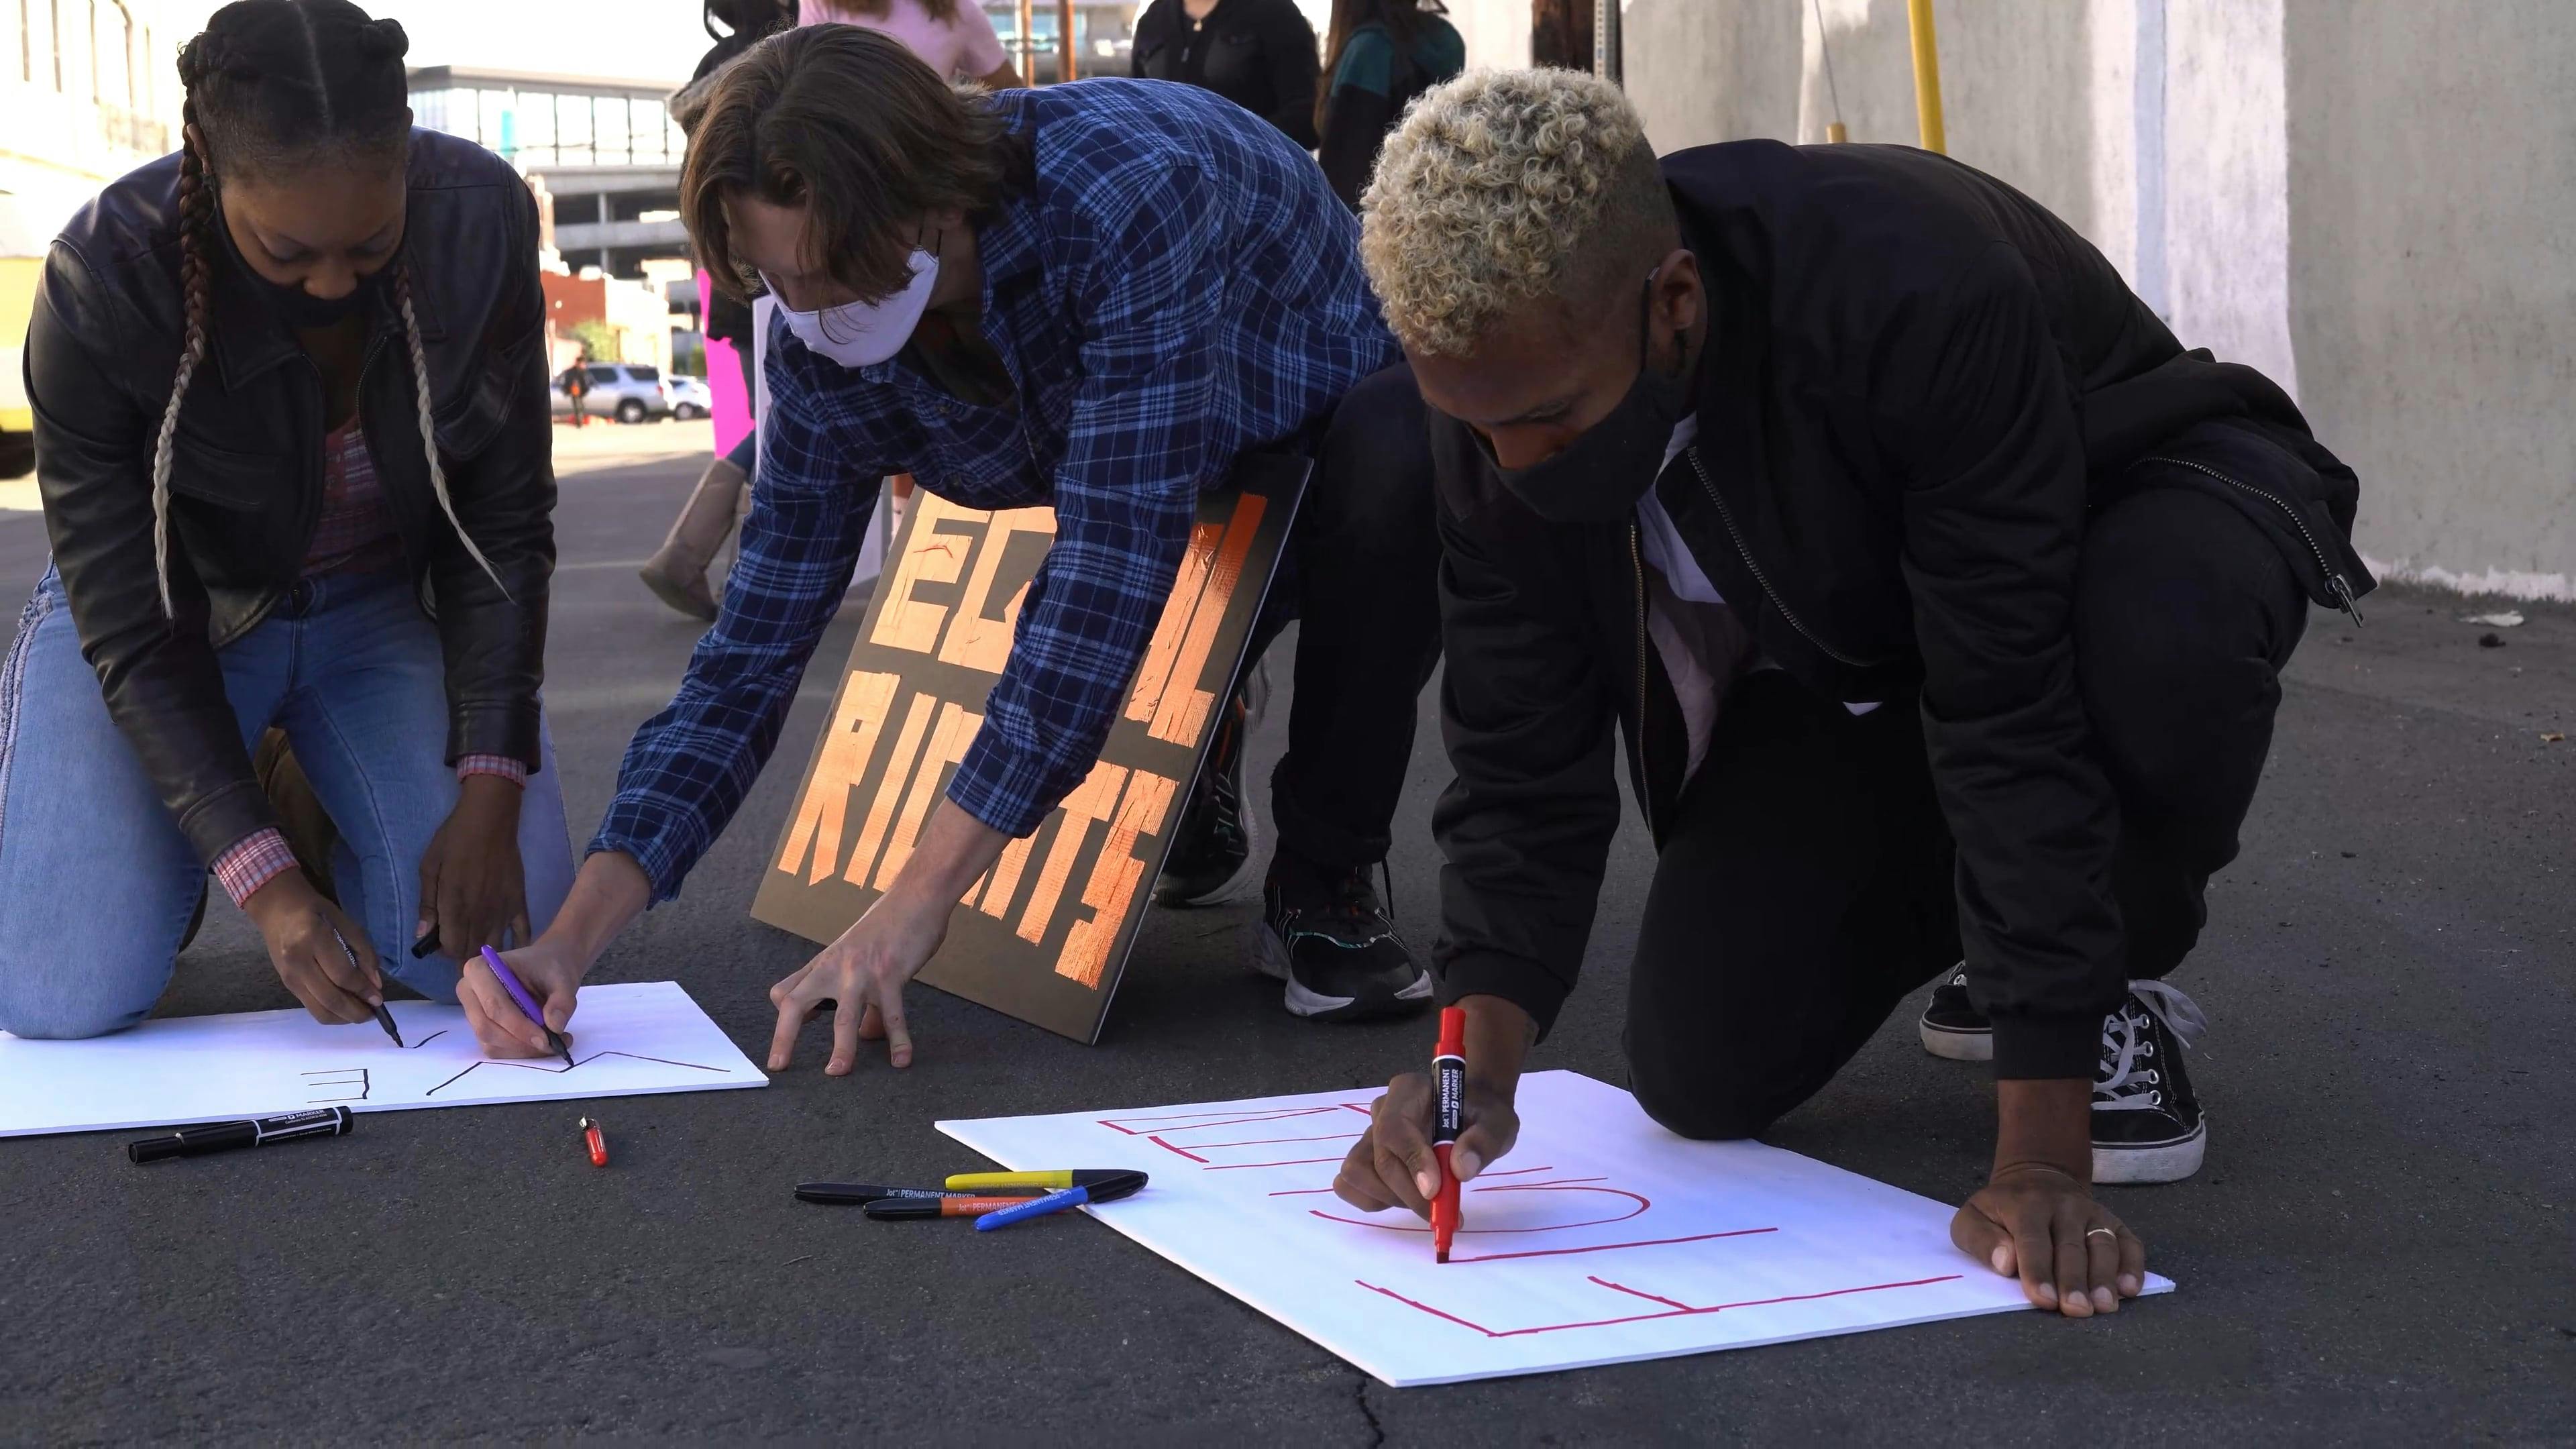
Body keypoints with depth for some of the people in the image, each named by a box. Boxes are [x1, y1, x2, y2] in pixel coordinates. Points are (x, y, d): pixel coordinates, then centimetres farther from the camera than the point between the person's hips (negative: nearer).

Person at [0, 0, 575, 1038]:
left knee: (487, 947, -16)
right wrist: (265, 885, -32)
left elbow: (506, 525, -12)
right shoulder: (104, 284, -30)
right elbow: (134, 632, -24)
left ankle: (317, 808, 17)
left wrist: (491, 791, -21)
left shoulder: (480, 219, -23)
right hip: (185, 613, -2)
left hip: (381, 604, 2)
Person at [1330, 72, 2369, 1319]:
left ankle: (2109, 992, -9)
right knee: (1702, 1074, -10)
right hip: (1844, 650, 4)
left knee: (2162, 632, -42)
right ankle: (1978, 924, 21)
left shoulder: (1916, 292, -40)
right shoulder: (1504, 376, -23)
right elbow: (1523, 760, -17)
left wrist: (2042, 1156, -40)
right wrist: (1478, 1068, -34)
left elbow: (2010, 712, -39)